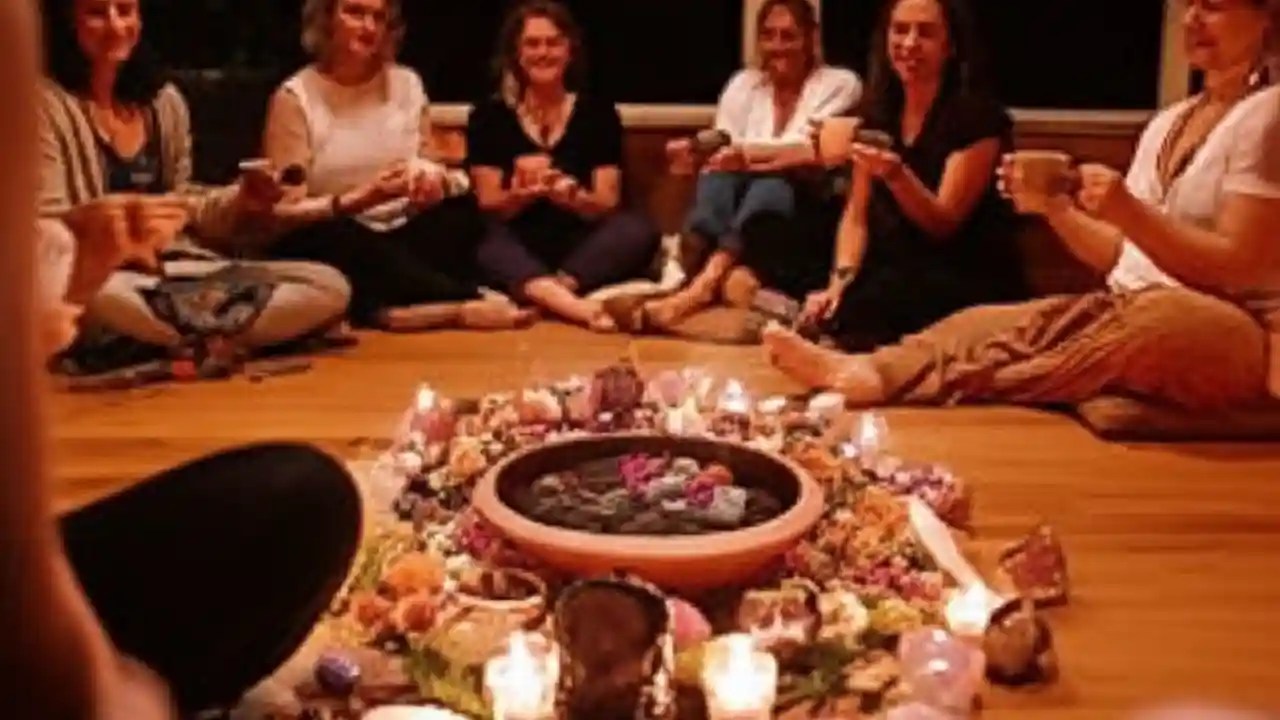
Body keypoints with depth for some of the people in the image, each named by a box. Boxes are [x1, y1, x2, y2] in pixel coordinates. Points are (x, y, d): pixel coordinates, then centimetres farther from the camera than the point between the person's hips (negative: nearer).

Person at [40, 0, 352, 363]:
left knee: (329, 286, -12)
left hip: (178, 269, 6)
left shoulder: (165, 101, 15)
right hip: (95, 276, -5)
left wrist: (239, 202, 0)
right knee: (108, 299, -44)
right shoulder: (48, 103, -1)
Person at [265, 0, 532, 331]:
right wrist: (360, 199, -24)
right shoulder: (296, 97, -6)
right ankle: (464, 304, -36)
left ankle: (394, 308, -41)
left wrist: (431, 182, -13)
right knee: (333, 237, -36)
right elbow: (284, 213, -10)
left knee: (465, 211, -21)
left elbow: (431, 179, 12)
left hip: (401, 237, 4)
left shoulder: (407, 84, 7)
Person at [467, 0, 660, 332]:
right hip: (518, 248, -1)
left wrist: (571, 196, -21)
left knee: (639, 231, -28)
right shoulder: (488, 115, 7)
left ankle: (549, 294, -40)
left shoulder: (598, 112, 9)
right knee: (483, 235, -36)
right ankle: (572, 303, -58)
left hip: (580, 248, 2)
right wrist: (521, 193, -22)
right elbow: (488, 205, 0)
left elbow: (607, 204, 1)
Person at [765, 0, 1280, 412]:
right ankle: (875, 370, -39)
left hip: (1224, 331, -8)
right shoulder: (1169, 122, 17)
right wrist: (1052, 205, -4)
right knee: (982, 323, -10)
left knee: (1161, 324, -39)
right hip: (1129, 308, 8)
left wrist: (1129, 213, -24)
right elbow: (1118, 255, 12)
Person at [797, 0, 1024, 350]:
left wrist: (896, 175, -34)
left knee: (853, 312, -30)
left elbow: (943, 224, -16)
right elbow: (857, 215, 3)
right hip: (897, 268, 6)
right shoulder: (876, 113, 6)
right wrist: (839, 282, -14)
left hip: (968, 281, -5)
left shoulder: (978, 118, -13)